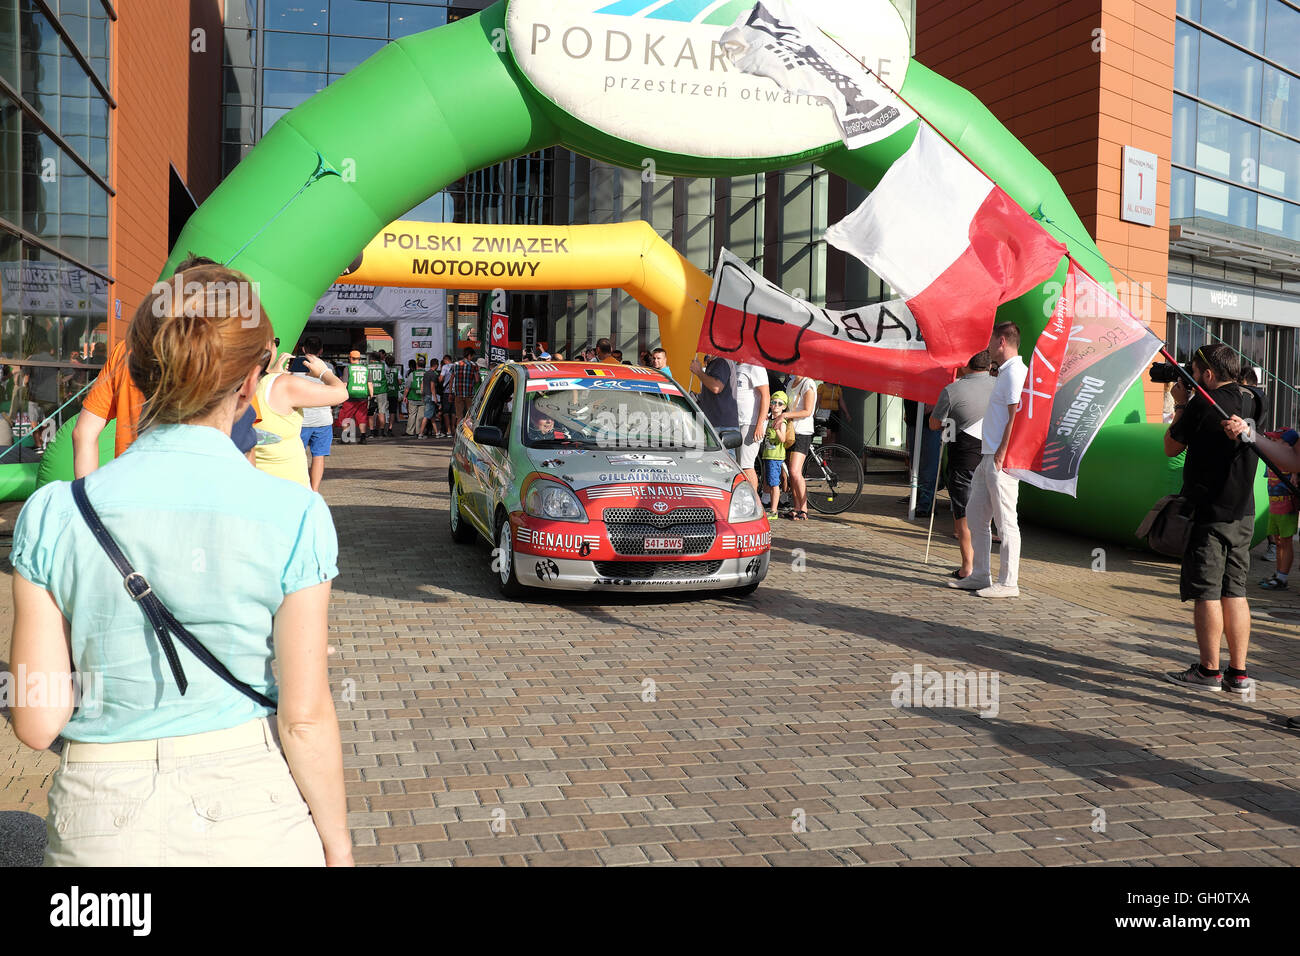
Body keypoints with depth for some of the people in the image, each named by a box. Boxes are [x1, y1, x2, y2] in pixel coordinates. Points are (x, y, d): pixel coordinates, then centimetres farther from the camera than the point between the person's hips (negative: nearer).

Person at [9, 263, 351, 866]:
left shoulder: (53, 515, -10)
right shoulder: (294, 516, -15)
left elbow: (37, 724, -7)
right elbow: (305, 718, -11)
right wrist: (337, 841, 3)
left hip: (102, 832, 1)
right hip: (255, 815, 0)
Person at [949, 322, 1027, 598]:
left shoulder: (1015, 372, -12)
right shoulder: (1003, 373, 19)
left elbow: (1015, 418, -19)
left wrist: (1000, 456, -21)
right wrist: (990, 456, 19)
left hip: (1001, 459, -10)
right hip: (988, 457, 10)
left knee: (1005, 521, -5)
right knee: (976, 516, 13)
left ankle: (1008, 583, 1)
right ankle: (979, 576, 20)